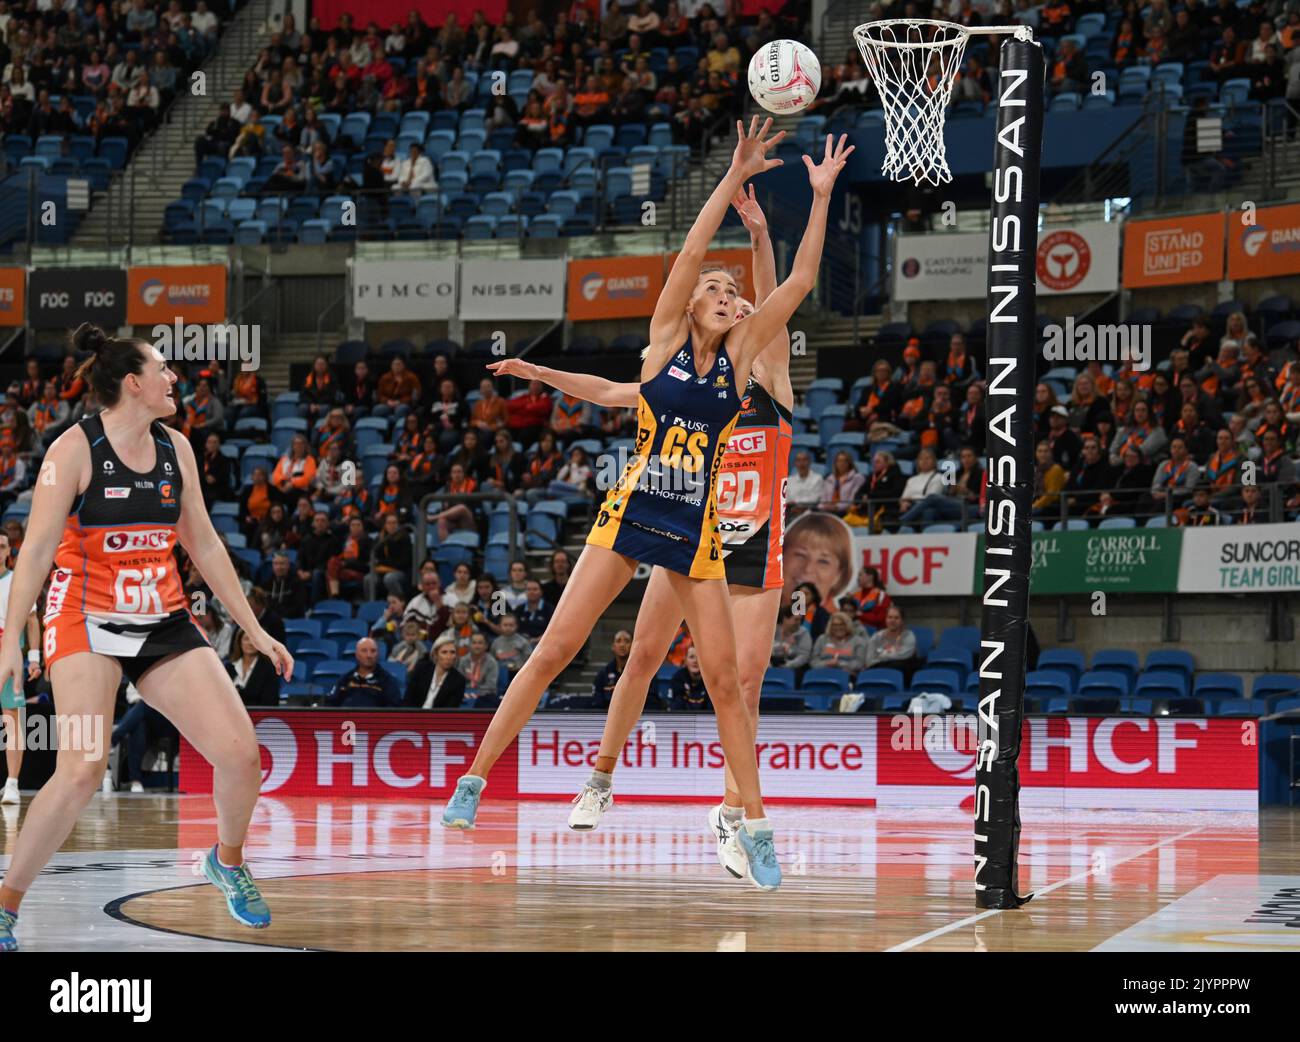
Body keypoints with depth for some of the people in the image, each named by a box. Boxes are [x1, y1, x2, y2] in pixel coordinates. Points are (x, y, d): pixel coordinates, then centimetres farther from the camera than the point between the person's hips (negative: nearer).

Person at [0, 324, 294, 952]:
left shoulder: (174, 448, 7)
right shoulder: (76, 448, -10)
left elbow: (204, 546, 14)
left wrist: (255, 630, 13)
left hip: (165, 623, 5)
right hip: (87, 621, -5)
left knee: (240, 753, -6)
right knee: (83, 770, -23)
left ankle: (227, 862, 24)